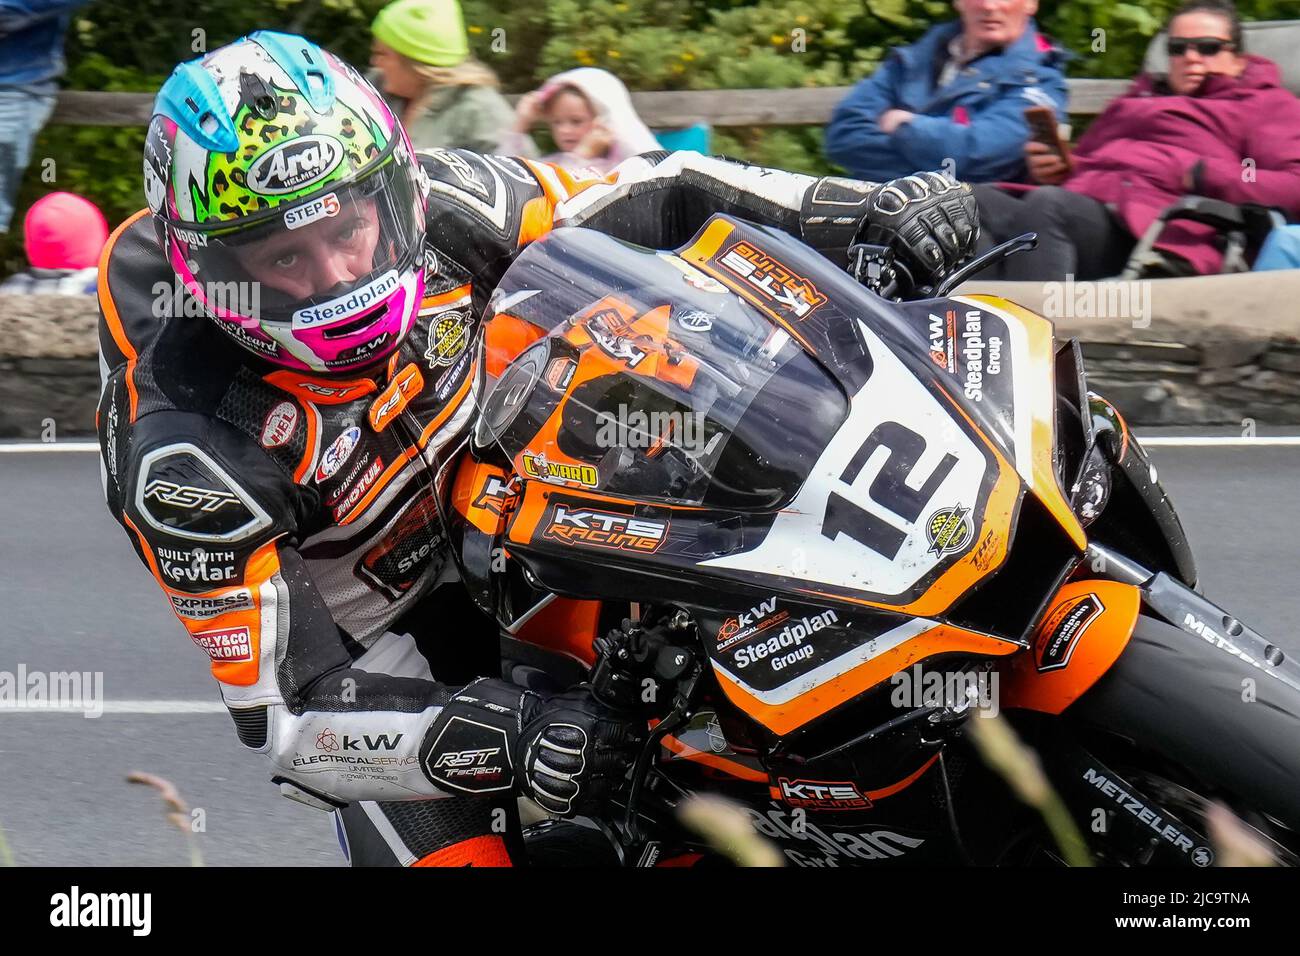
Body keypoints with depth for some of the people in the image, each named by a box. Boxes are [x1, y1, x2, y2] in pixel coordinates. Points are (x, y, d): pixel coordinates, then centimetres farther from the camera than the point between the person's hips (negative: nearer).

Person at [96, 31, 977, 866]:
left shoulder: (442, 205, -22)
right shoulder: (187, 457, -33)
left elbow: (653, 200, -8)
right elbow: (286, 711, -33)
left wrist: (864, 210, -19)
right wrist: (502, 742, -47)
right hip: (372, 644, -5)